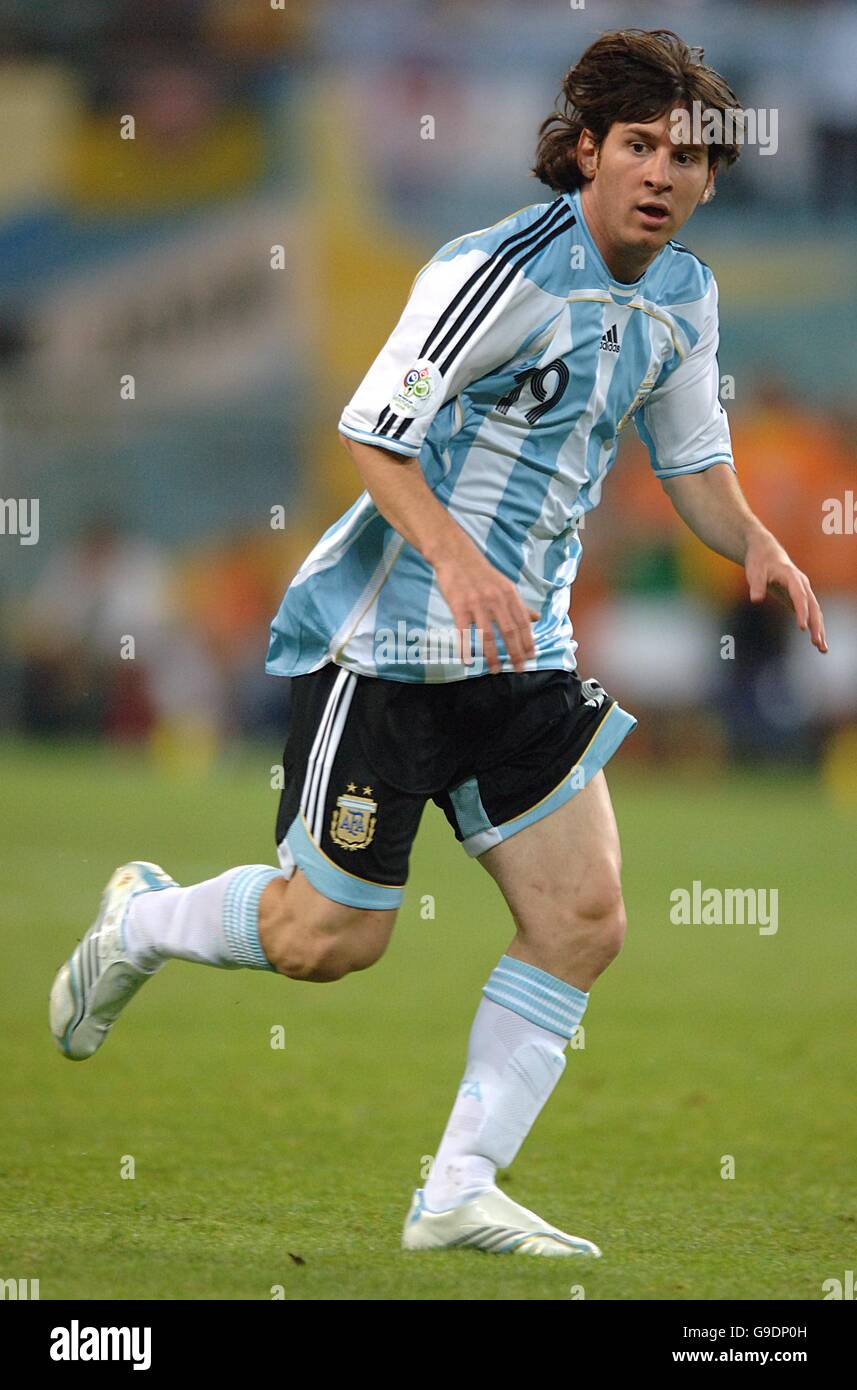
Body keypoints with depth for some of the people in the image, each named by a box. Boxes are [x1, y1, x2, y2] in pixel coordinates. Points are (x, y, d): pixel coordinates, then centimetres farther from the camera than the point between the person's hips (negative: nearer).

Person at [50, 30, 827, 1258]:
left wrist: (754, 544, -4)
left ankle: (458, 1195, 4)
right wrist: (458, 559, -34)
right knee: (330, 939, -3)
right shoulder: (504, 271, -17)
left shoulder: (683, 296, 7)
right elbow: (374, 433, -19)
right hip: (389, 640, -7)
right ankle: (141, 921, 28)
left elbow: (695, 463, 18)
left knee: (584, 921, -5)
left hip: (523, 651, 7)